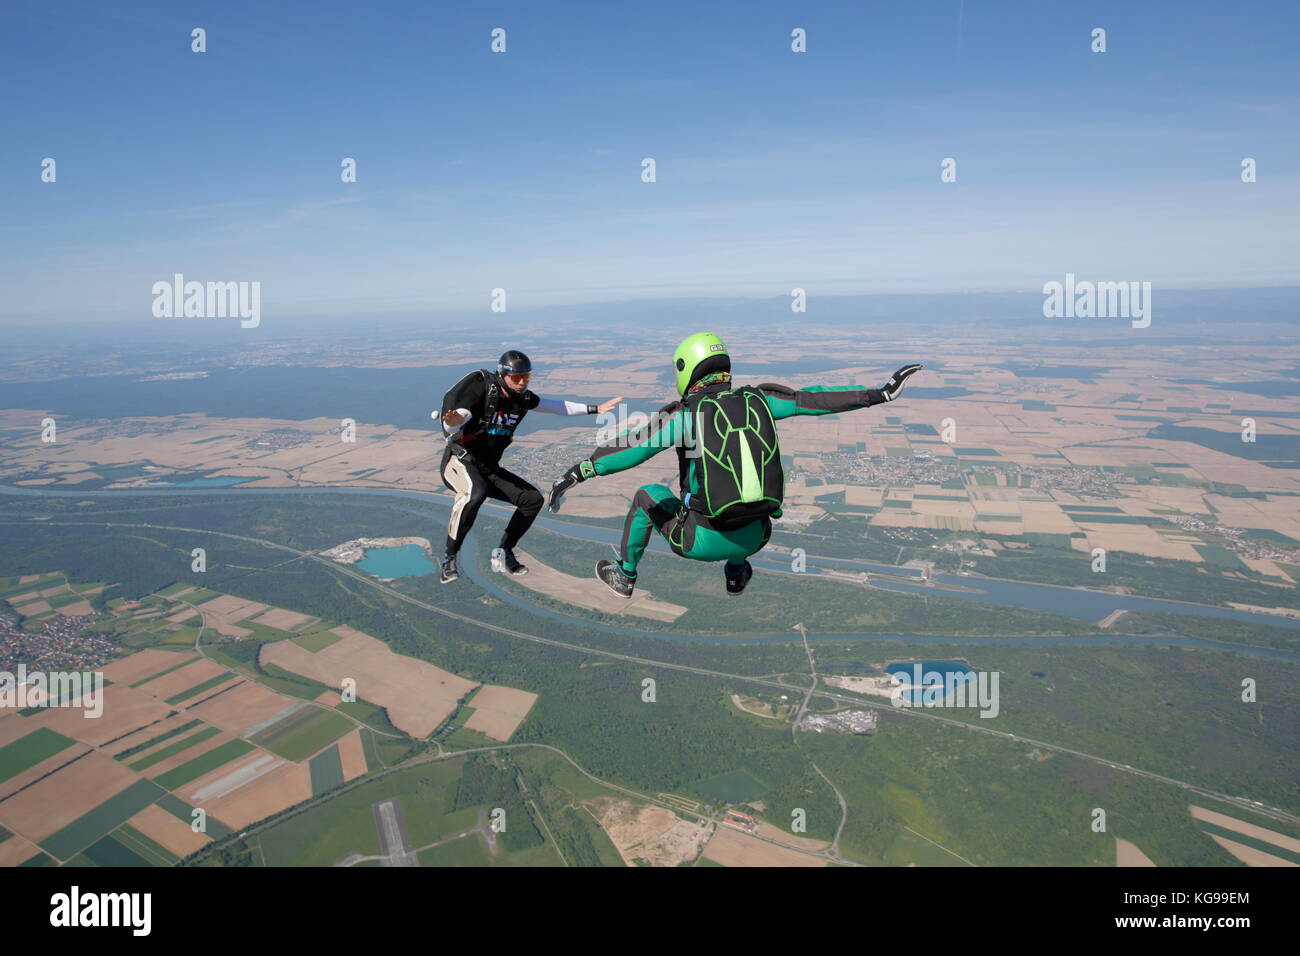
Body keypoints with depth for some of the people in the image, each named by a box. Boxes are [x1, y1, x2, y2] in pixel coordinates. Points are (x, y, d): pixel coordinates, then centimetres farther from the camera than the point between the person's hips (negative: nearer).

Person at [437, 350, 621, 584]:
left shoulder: (522, 398, 0)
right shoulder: (482, 390, -20)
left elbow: (557, 406, 14)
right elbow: (450, 428, -29)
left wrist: (595, 409, 16)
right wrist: (454, 421, -54)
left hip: (488, 468, 7)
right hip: (459, 462, -7)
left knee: (533, 499, 1)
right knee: (475, 494, -38)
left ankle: (503, 555, 14)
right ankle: (449, 558, -24)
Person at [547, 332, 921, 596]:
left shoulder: (684, 413, -9)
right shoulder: (757, 400, 1)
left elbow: (634, 446, -21)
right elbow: (813, 399, 1)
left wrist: (577, 473, -23)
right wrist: (881, 393, 7)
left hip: (700, 541, -4)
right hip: (754, 538, 4)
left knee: (648, 494, 25)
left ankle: (624, 575, 40)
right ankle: (736, 572, 44)